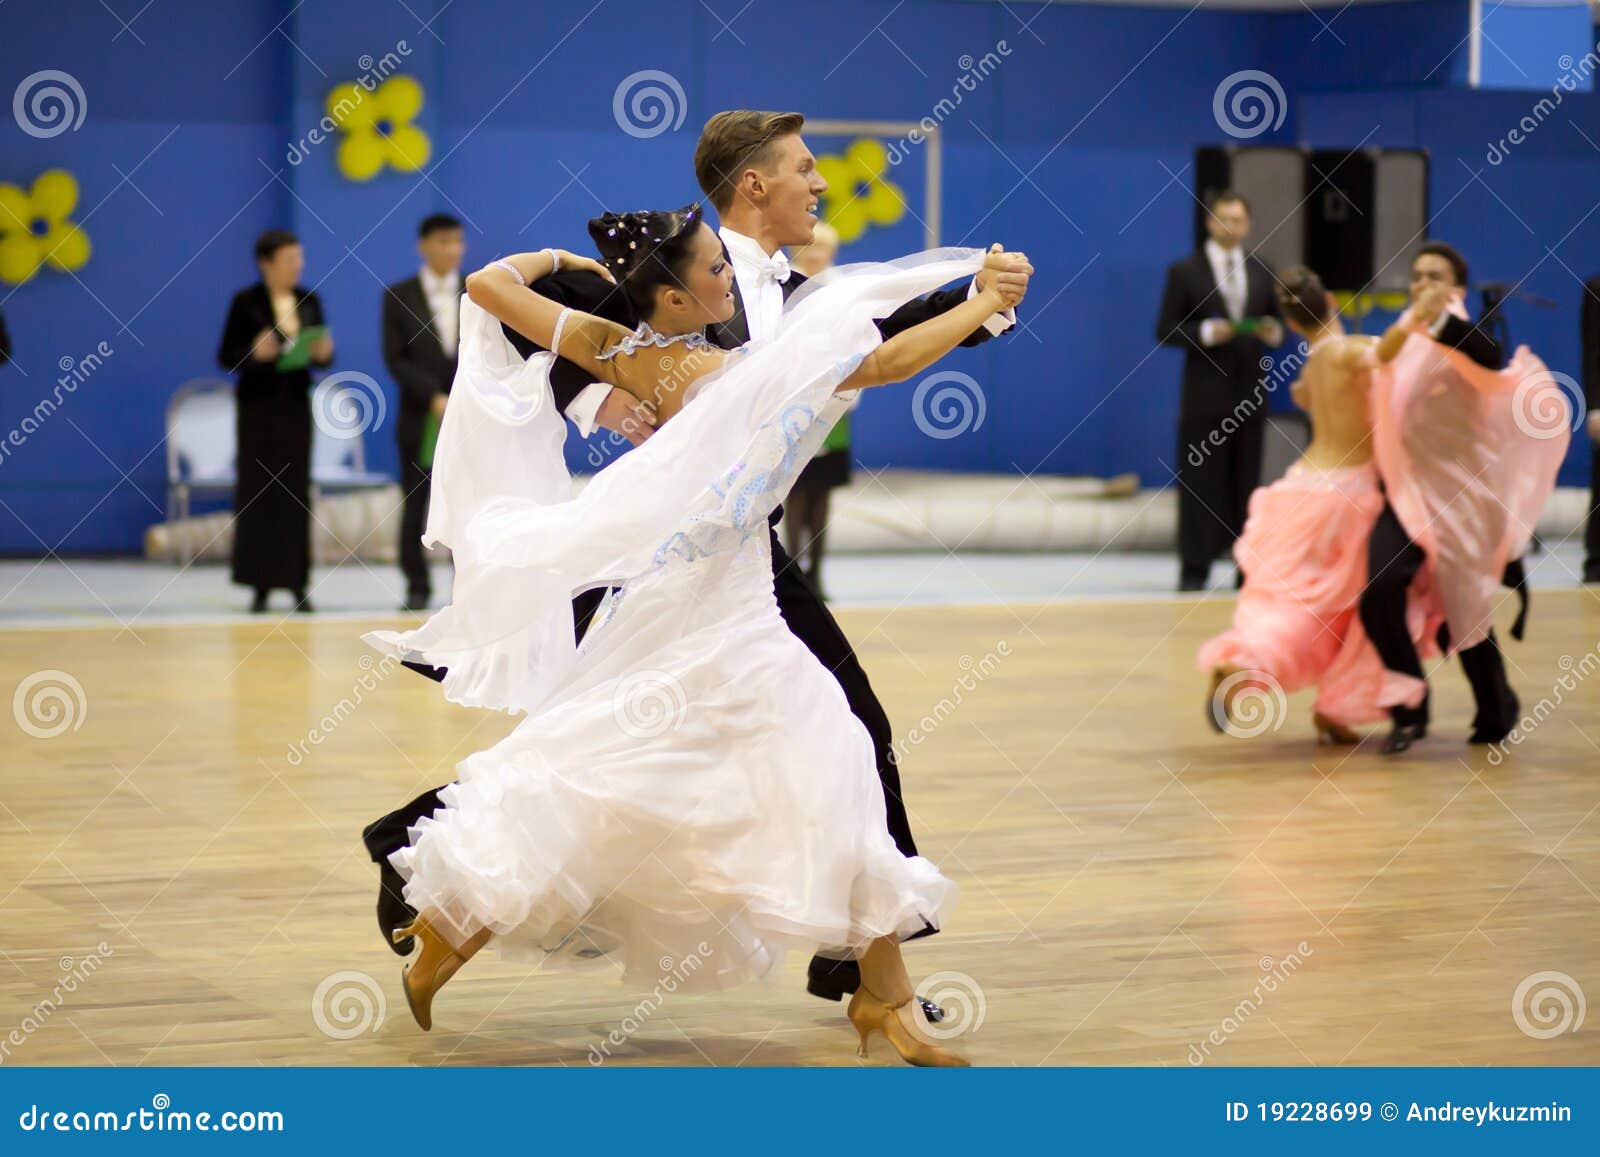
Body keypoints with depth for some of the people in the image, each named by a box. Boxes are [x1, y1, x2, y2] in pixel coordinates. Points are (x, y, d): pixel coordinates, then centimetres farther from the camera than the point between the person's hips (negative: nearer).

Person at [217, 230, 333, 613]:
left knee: (295, 491, 3)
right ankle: (259, 586, 3)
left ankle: (297, 584, 6)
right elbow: (226, 357, -5)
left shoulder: (309, 301, 7)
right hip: (258, 406, -3)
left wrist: (323, 353, -11)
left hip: (295, 405, 3)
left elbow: (321, 355, 11)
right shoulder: (246, 302, -5)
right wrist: (255, 353, -23)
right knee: (257, 491, -2)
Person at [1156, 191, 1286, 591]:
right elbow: (1166, 332, -4)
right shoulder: (1185, 272, -1)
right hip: (1205, 394, -4)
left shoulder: (1261, 273, 12)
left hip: (1249, 393, 4)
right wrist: (1207, 333, -19)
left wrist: (1273, 332, -6)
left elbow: (1275, 325, 17)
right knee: (1199, 481, -3)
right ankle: (1194, 569, 0)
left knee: (1246, 483, 6)